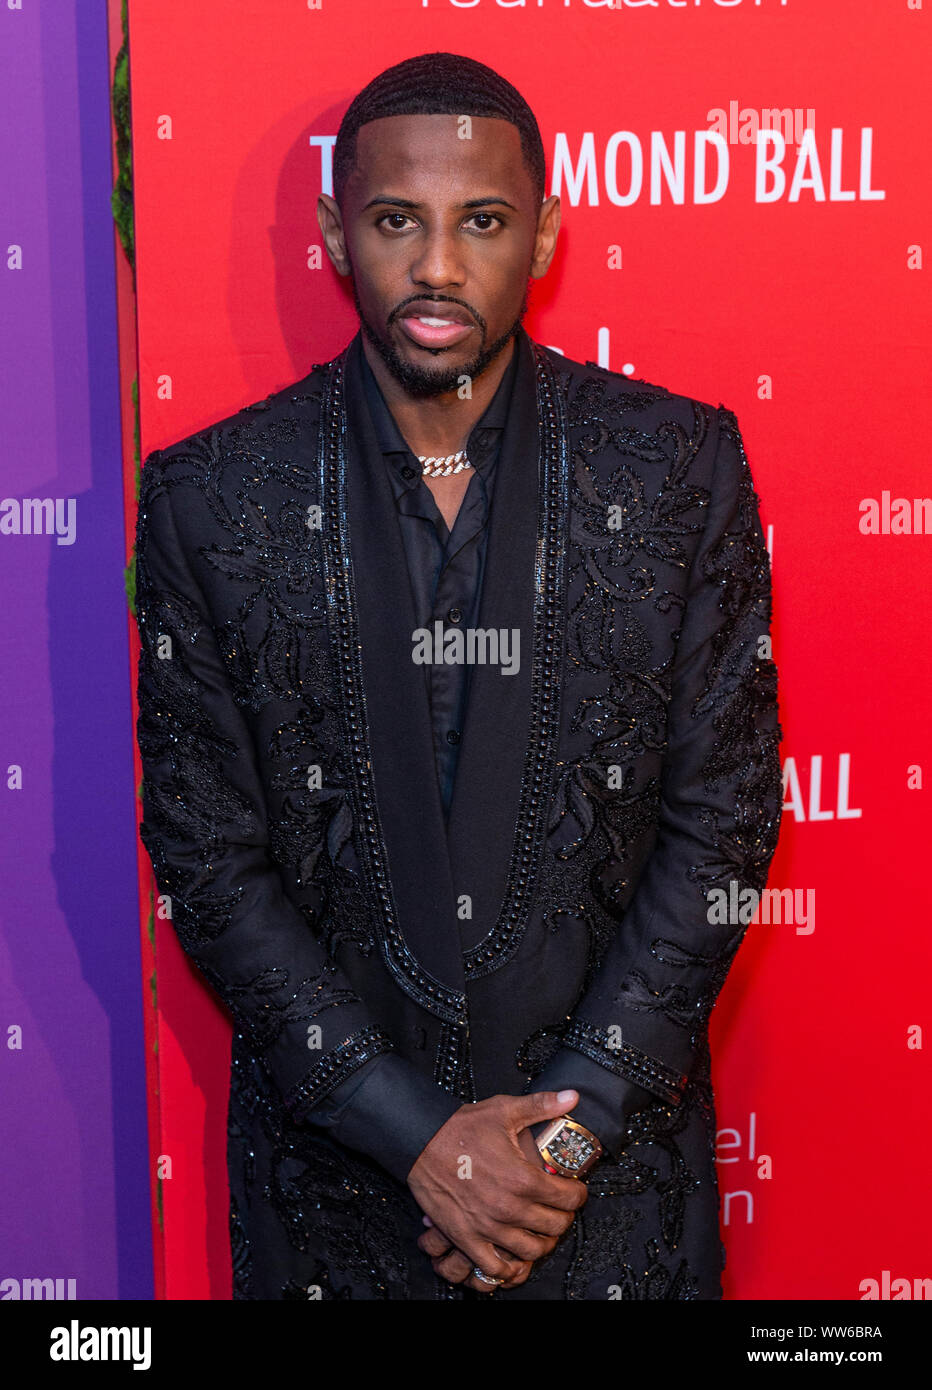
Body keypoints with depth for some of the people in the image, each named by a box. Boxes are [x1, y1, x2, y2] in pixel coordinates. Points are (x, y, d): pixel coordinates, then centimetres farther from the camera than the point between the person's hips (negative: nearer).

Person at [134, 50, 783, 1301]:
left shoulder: (679, 468, -7)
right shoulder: (211, 496, -8)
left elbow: (722, 815, -5)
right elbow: (207, 857, -7)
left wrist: (576, 1124, -11)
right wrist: (415, 1132, -12)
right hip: (333, 1151, 0)